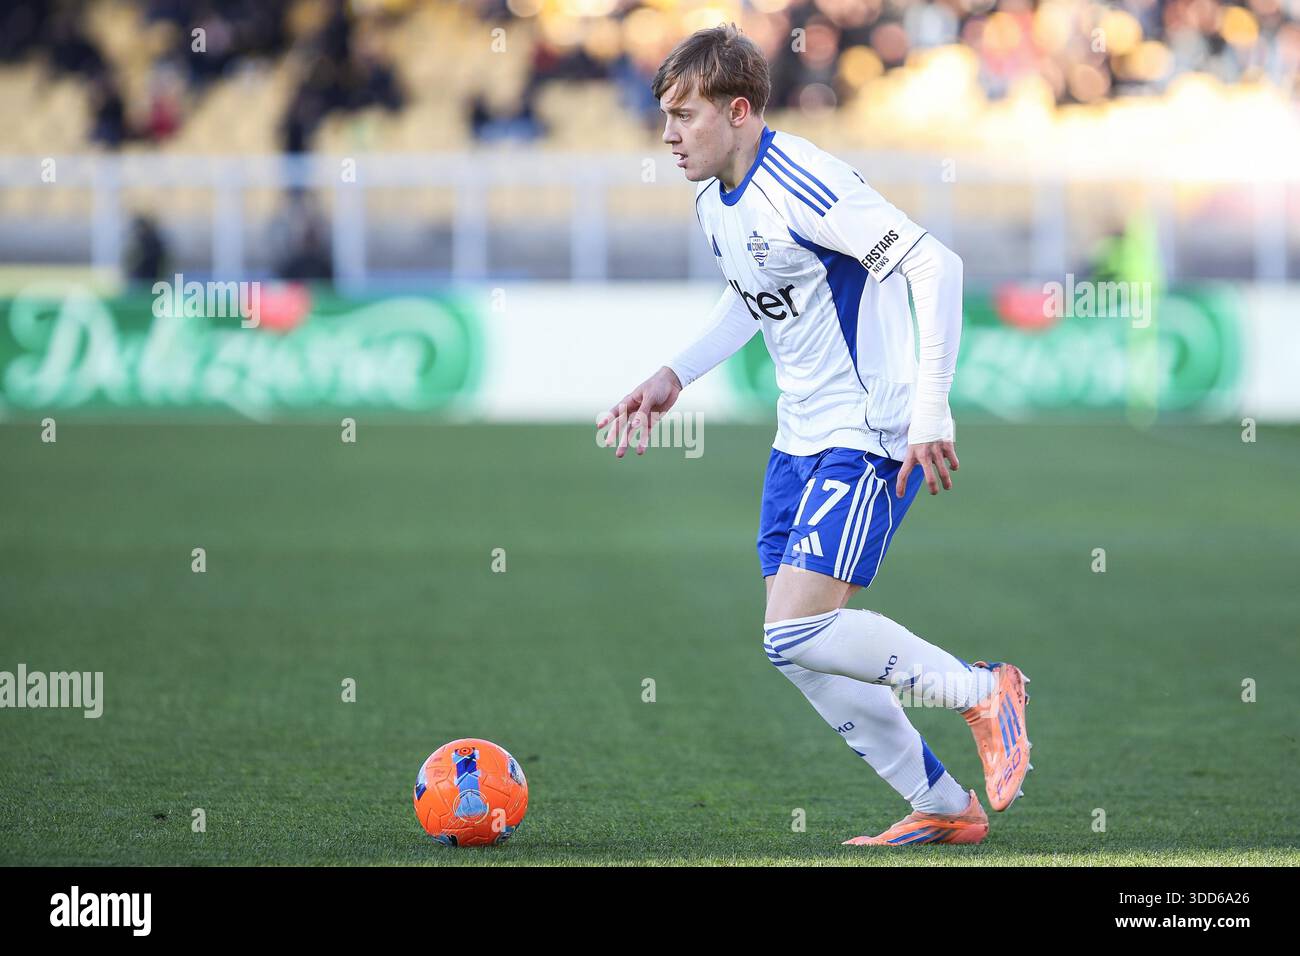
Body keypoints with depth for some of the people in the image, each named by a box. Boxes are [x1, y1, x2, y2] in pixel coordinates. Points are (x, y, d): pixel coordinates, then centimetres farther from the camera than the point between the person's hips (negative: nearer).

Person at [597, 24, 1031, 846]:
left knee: (798, 632, -20)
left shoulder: (803, 188, -21)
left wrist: (929, 411, -26)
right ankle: (945, 807, 16)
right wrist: (675, 377, 18)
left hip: (875, 437, -10)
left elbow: (935, 266, -23)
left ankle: (983, 694, -1)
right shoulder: (716, 203, 8)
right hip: (802, 439, 10)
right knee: (799, 652, 6)